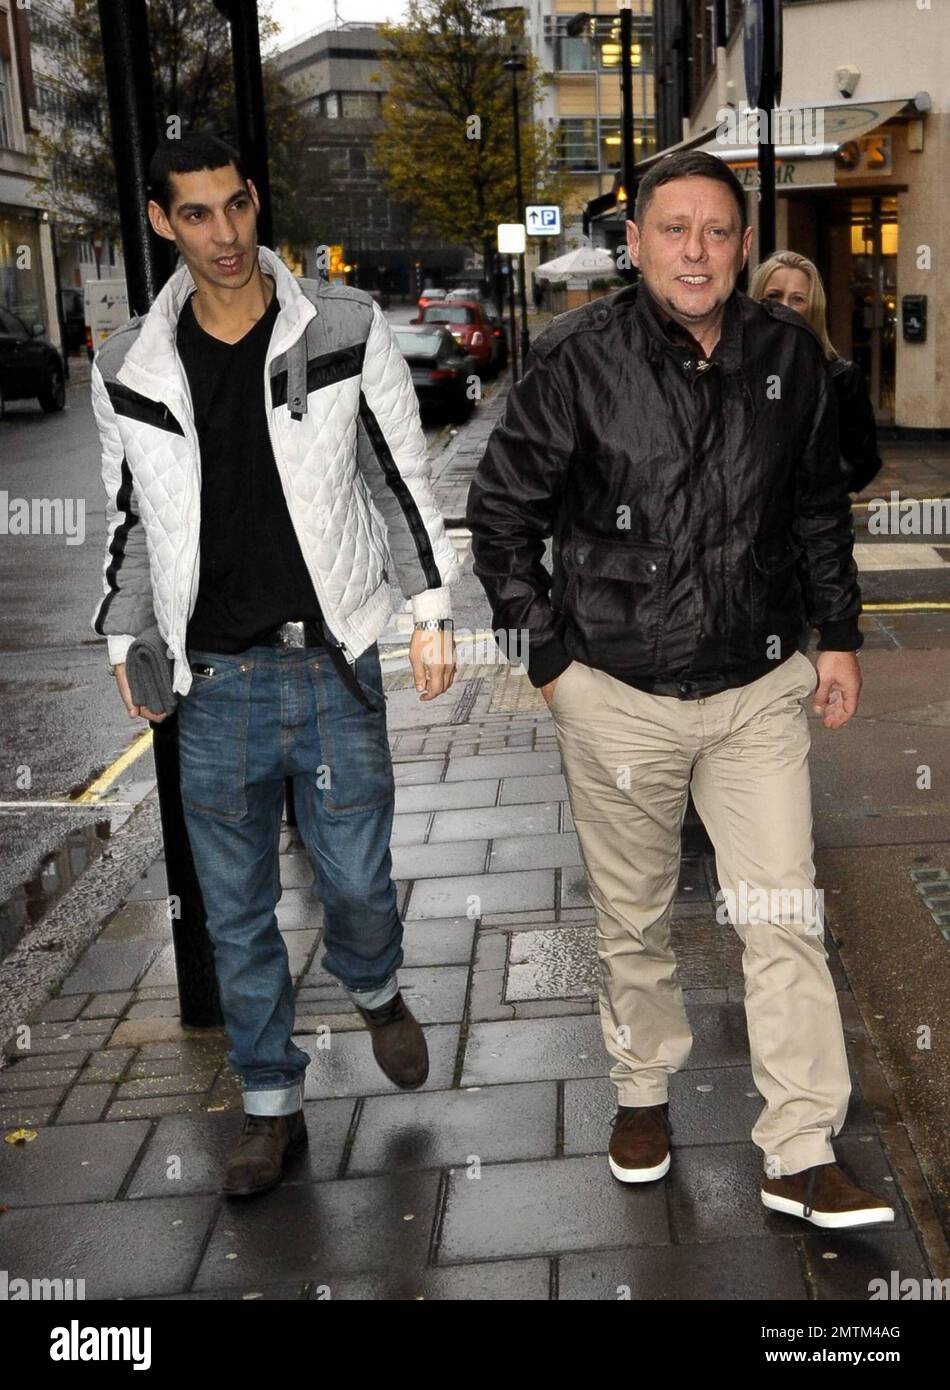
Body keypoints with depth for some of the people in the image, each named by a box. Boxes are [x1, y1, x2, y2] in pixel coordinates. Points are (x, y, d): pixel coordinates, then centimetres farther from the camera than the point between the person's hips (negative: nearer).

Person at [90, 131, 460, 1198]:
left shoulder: (346, 331, -4)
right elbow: (129, 517, 12)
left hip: (334, 667, -2)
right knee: (235, 911, 10)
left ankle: (376, 993, 43)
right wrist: (122, 641, 10)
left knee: (357, 881, 7)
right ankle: (272, 1108, 28)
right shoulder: (129, 367, 1)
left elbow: (403, 477, 2)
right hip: (213, 684, 2)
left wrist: (431, 611, -1)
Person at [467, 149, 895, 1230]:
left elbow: (820, 505, 14)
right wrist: (547, 657, -4)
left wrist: (838, 634, 12)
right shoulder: (578, 358, -10)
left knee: (786, 919, 1)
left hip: (761, 690, 2)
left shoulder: (789, 352, 1)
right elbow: (501, 512, -3)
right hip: (619, 695, -2)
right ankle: (643, 1091, 38)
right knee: (633, 919, 14)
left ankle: (800, 1158, 12)